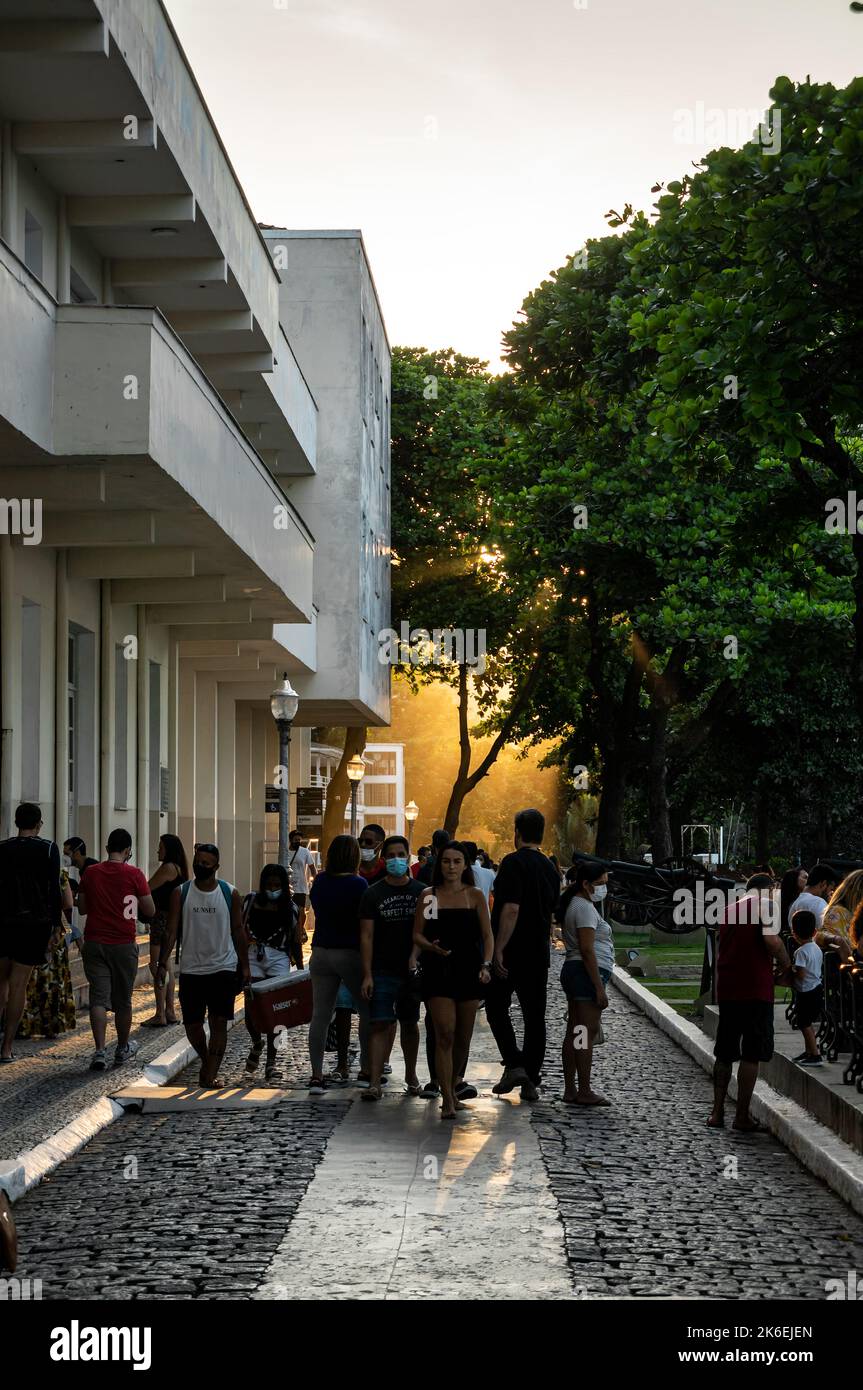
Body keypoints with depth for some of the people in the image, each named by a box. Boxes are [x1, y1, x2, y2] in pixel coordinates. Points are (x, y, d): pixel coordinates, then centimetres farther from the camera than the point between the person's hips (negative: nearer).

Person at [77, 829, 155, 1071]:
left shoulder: (90, 873, 1)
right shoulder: (134, 874, -7)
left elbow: (82, 908, 12)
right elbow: (150, 911, -2)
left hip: (94, 943, 1)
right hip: (124, 944, -1)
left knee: (98, 998, -2)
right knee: (122, 1000, 13)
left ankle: (100, 1051, -15)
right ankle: (123, 1048, 28)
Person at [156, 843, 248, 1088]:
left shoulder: (230, 893, 1)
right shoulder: (181, 893, 1)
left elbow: (238, 931, 6)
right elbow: (171, 930, -3)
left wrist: (244, 966, 3)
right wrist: (163, 964, -12)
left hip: (223, 967, -1)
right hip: (191, 969, 1)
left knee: (219, 1022, -8)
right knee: (192, 1025, 7)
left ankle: (210, 1075, -5)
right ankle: (206, 1062, 33)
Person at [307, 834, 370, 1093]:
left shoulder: (320, 881, 5)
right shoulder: (357, 884, -11)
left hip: (321, 952, 5)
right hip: (350, 953, -4)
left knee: (320, 1014, 3)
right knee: (368, 1012, 11)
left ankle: (316, 1076, -2)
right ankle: (366, 1071, 12)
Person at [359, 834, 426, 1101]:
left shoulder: (421, 892, 5)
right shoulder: (373, 894, -1)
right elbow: (366, 936, -3)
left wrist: (418, 957, -8)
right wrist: (367, 975, -9)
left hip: (412, 970, 2)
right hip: (383, 971, -2)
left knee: (410, 1023, 14)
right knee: (380, 1025, -9)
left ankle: (411, 1075, 30)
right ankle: (374, 1082, -12)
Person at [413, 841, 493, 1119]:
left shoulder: (475, 896, 5)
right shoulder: (428, 895, 4)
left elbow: (487, 935, 6)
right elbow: (417, 934, 6)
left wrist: (486, 965, -8)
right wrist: (431, 947, -15)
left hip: (468, 970, 2)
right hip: (438, 969, -2)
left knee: (463, 1037, 8)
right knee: (444, 1035, -12)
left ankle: (452, 1090, 27)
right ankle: (447, 1101, -12)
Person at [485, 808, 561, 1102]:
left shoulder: (513, 862, -12)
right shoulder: (550, 868, 12)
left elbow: (511, 909, -21)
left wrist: (498, 950, -20)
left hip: (511, 953, -6)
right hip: (539, 954, 6)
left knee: (496, 1008, 8)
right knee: (535, 1016, 8)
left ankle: (514, 1064, -7)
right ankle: (531, 1081, 8)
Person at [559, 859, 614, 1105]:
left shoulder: (575, 905, 18)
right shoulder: (585, 908, -14)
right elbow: (587, 949, -19)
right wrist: (599, 987, -20)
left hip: (572, 971, 11)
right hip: (587, 973, -11)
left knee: (574, 1031, 11)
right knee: (587, 1032, -9)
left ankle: (570, 1090, 14)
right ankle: (584, 1092, -9)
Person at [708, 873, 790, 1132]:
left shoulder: (729, 909, 17)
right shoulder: (765, 904, -3)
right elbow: (772, 941, -18)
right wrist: (785, 965, 0)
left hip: (726, 989, 6)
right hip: (755, 989, -6)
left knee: (724, 1052, 14)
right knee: (751, 1054, 0)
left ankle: (717, 1112, 14)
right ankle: (742, 1116, 0)